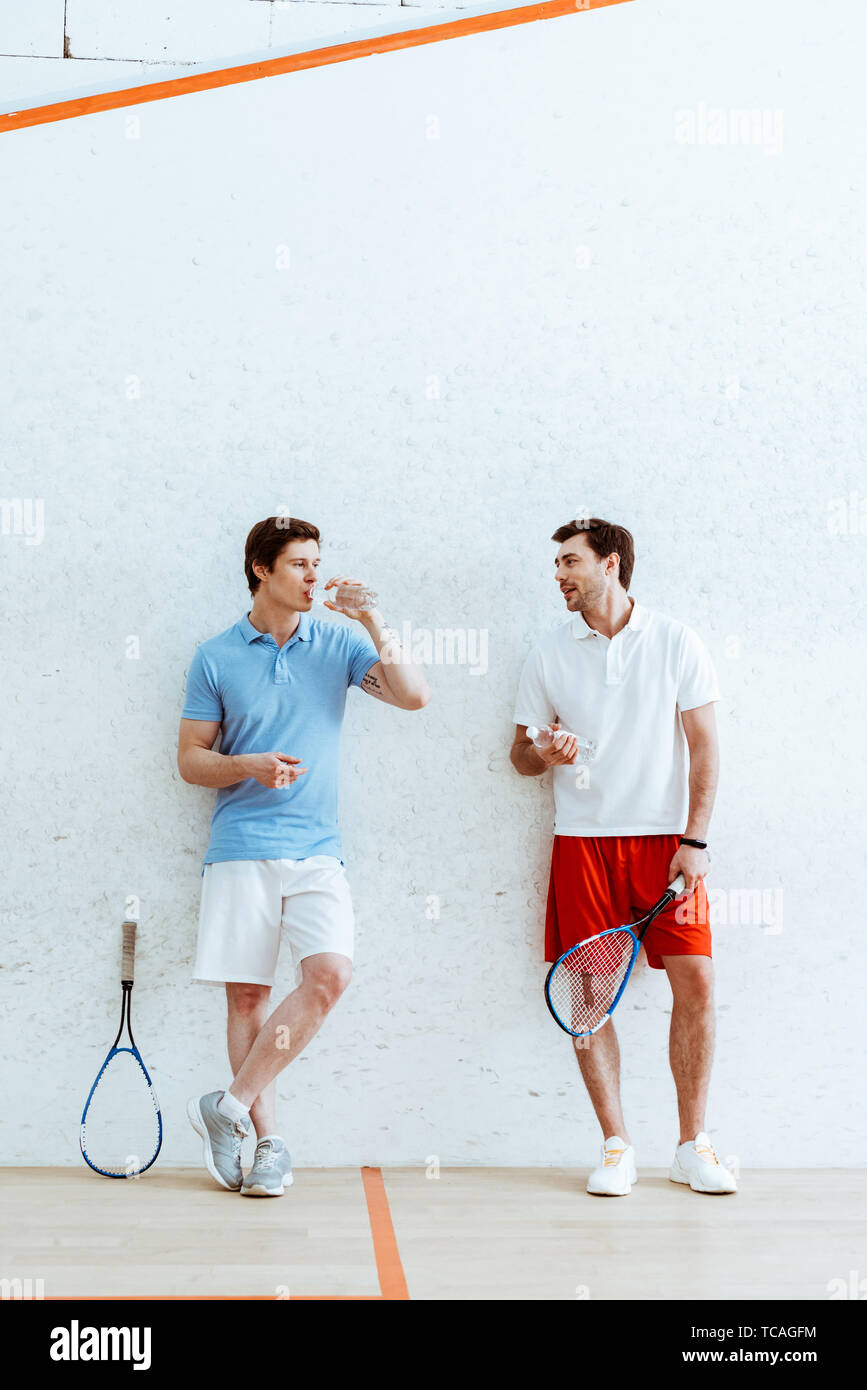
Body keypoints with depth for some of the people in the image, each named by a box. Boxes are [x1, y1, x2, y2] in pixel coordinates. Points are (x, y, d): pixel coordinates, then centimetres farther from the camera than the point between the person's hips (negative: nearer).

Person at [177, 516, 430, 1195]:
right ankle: (268, 1140, 11)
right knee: (247, 995, -1)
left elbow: (414, 695, -1)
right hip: (240, 851, -1)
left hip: (317, 850, 1)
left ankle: (229, 1107, -6)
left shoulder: (338, 643, 10)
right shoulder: (215, 658, 6)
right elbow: (191, 759, 7)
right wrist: (249, 767, -13)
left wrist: (372, 618, -8)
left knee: (330, 974, -17)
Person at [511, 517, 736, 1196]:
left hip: (665, 839, -1)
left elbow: (704, 745, 2)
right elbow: (522, 752, 13)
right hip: (583, 841, 1)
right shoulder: (549, 654, 8)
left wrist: (696, 840, -6)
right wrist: (545, 754, -12)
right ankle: (617, 1146, 9)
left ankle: (693, 1145, 8)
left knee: (695, 982, -5)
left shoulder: (676, 641, 3)